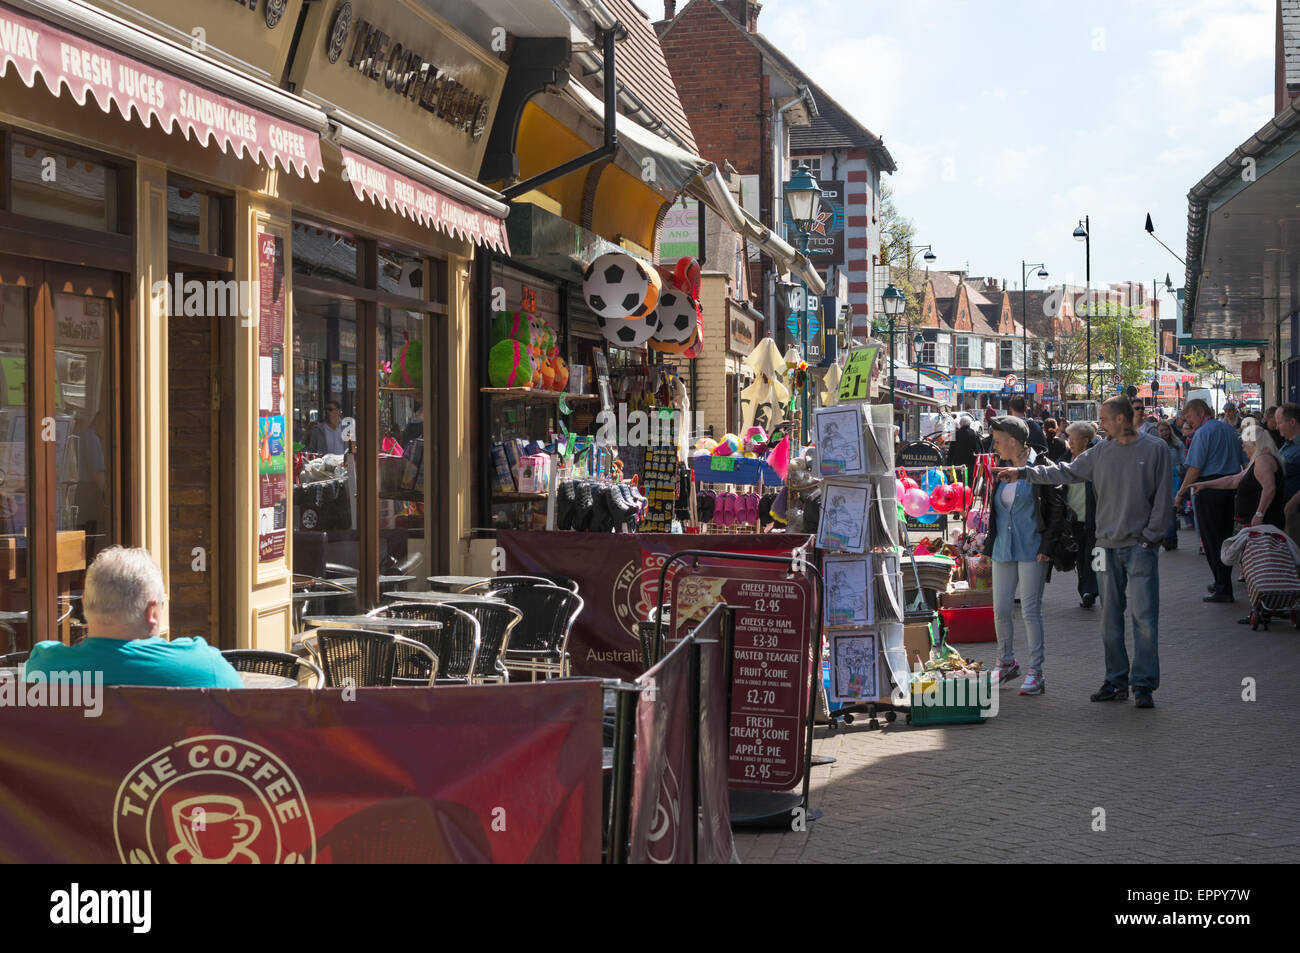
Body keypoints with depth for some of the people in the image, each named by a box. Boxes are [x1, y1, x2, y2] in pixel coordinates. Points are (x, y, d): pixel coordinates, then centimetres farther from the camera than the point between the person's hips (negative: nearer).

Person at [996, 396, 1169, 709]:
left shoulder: (1155, 450, -2)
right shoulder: (1101, 453, 10)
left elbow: (1162, 497, -3)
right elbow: (1067, 472, 13)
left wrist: (1150, 536, -8)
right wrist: (1023, 472, 7)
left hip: (1140, 546, -5)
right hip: (1108, 545, 5)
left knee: (1143, 616, -8)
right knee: (1110, 618, 7)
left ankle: (1143, 684, -3)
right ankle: (1116, 680, 15)